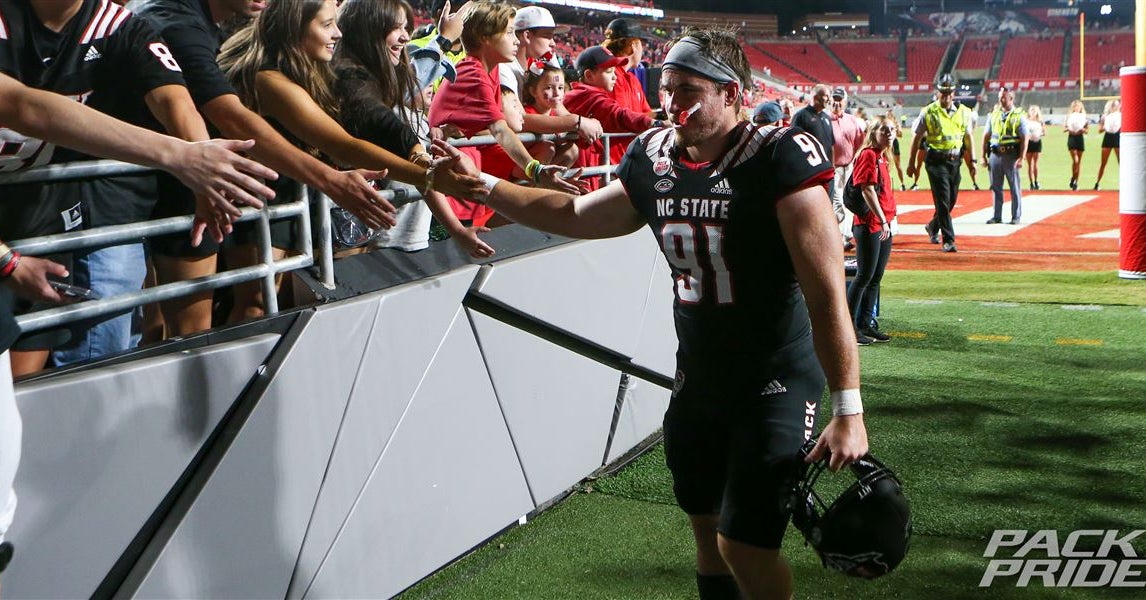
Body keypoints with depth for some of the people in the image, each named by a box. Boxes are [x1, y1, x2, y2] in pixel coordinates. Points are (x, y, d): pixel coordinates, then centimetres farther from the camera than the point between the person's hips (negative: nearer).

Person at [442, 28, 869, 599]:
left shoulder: (778, 157, -17)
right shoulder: (654, 158, 2)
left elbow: (826, 294, -20)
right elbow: (574, 215, 19)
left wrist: (848, 409, -23)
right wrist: (481, 185, 12)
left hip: (778, 381, -6)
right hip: (696, 377, 6)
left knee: (744, 545, -10)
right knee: (706, 529, 15)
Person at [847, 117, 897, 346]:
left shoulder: (882, 157, 16)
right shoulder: (868, 155, -12)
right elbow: (867, 190, -18)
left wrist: (891, 219, 13)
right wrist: (882, 220, -21)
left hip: (885, 225, 9)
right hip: (869, 224, -9)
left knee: (876, 278, 12)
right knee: (865, 276, -6)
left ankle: (866, 324, 20)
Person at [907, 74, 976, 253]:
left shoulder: (964, 112, 8)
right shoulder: (928, 112, -2)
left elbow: (968, 137, 15)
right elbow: (917, 138, 3)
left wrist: (972, 160, 9)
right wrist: (912, 163, 3)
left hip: (954, 161, 4)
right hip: (936, 162, -4)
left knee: (951, 200, 12)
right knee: (943, 201, -9)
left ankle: (932, 226, 38)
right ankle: (948, 240, -6)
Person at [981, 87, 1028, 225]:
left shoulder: (1018, 116, -2)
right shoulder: (993, 115, 10)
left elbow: (1025, 138, -5)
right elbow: (986, 135, 12)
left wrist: (1021, 158, -13)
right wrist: (983, 156, 7)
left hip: (1011, 155, -4)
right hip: (995, 154, 4)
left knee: (1015, 188, 2)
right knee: (996, 187, 7)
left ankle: (1016, 217, 9)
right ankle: (997, 216, 15)